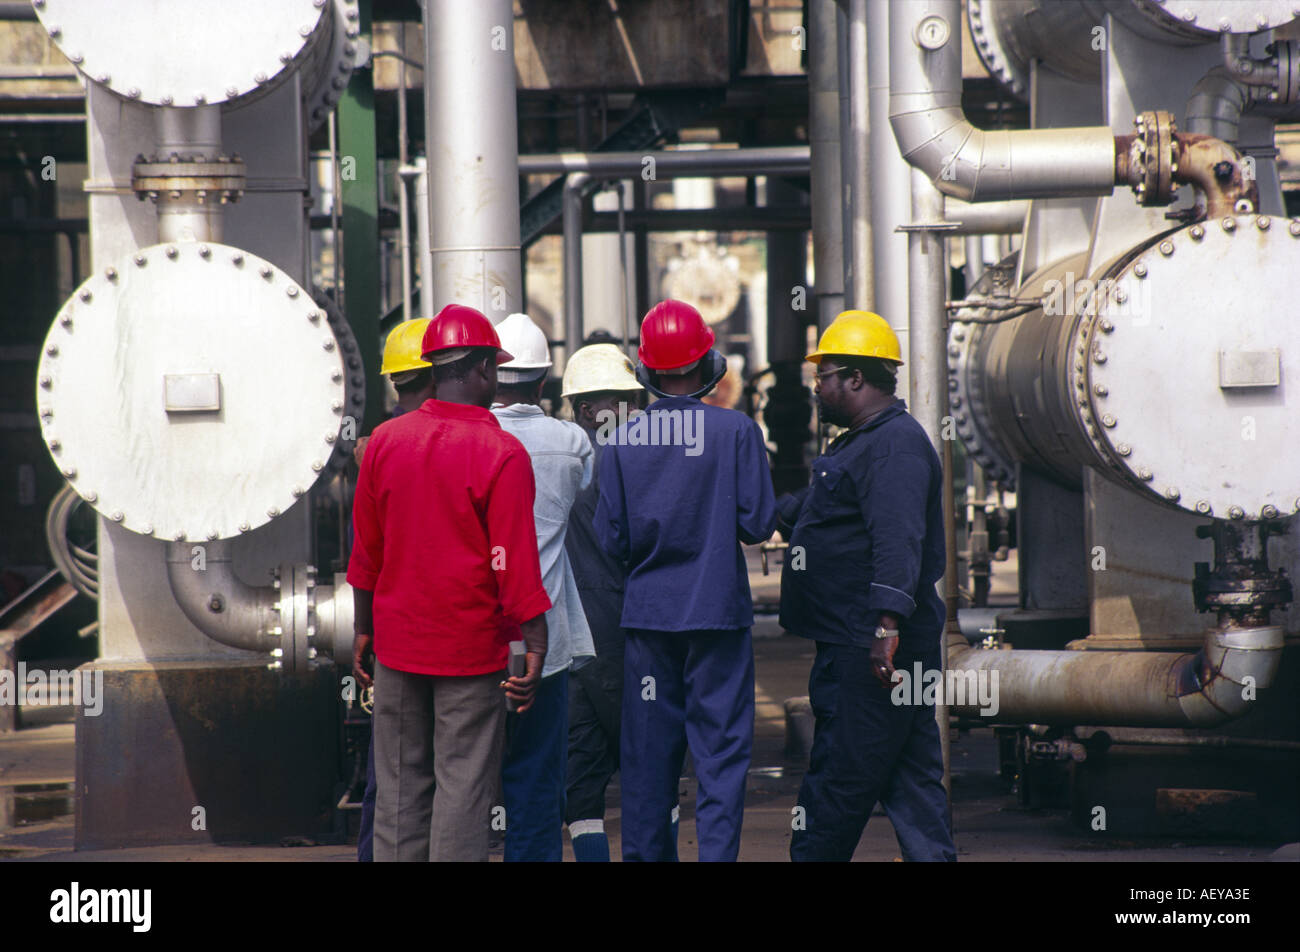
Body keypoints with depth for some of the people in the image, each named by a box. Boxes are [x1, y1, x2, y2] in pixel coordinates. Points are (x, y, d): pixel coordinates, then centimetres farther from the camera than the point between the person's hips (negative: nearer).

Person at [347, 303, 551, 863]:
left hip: (398, 642, 4)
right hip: (470, 648, -4)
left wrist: (364, 631, 18)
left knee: (399, 787, 10)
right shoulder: (502, 454, -12)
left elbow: (366, 550, 10)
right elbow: (514, 563, -13)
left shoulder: (385, 441, 2)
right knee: (463, 785, 0)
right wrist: (535, 645, -9)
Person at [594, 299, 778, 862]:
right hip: (718, 607, -2)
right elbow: (758, 523, -9)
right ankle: (716, 851, -3)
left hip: (647, 611, 3)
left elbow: (611, 538, -3)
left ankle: (645, 852, 15)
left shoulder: (621, 440, -3)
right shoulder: (736, 431, -9)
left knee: (648, 753, 10)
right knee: (720, 750, 2)